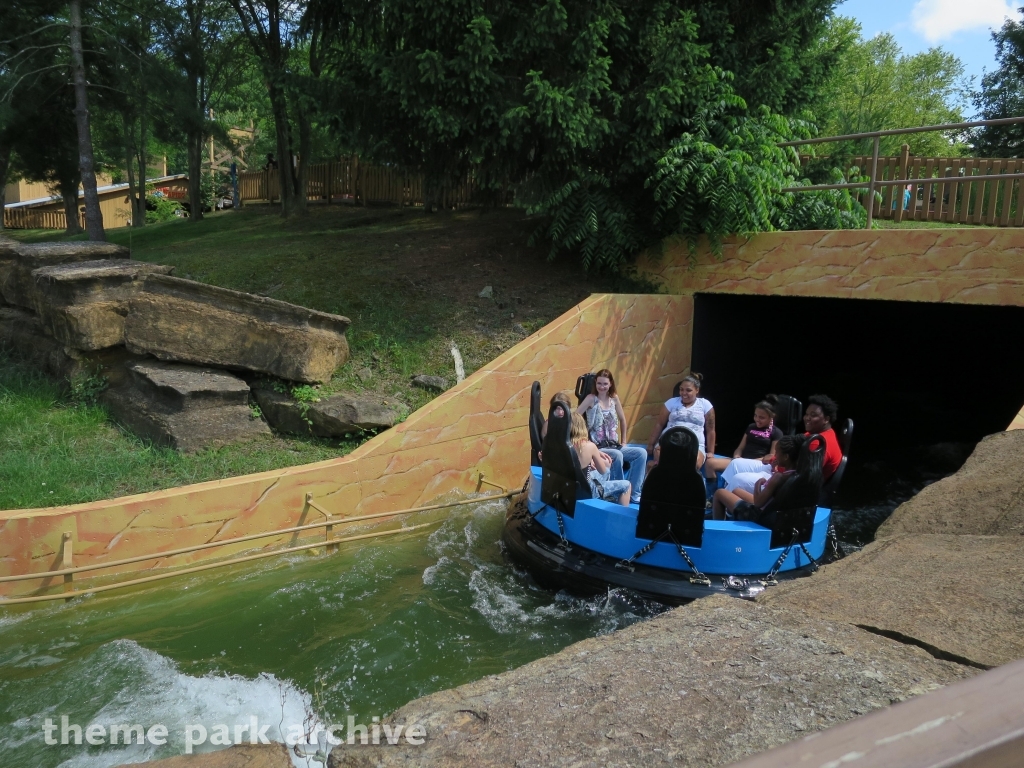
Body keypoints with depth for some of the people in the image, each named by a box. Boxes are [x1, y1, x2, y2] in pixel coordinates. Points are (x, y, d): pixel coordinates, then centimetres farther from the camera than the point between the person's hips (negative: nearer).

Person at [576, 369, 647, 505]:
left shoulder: (614, 398, 9)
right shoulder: (591, 398, -6)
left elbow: (623, 420, 19)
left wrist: (623, 441, 14)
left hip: (614, 445, 6)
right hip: (597, 447, -6)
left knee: (641, 453, -15)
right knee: (617, 456, -35)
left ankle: (633, 494, -14)